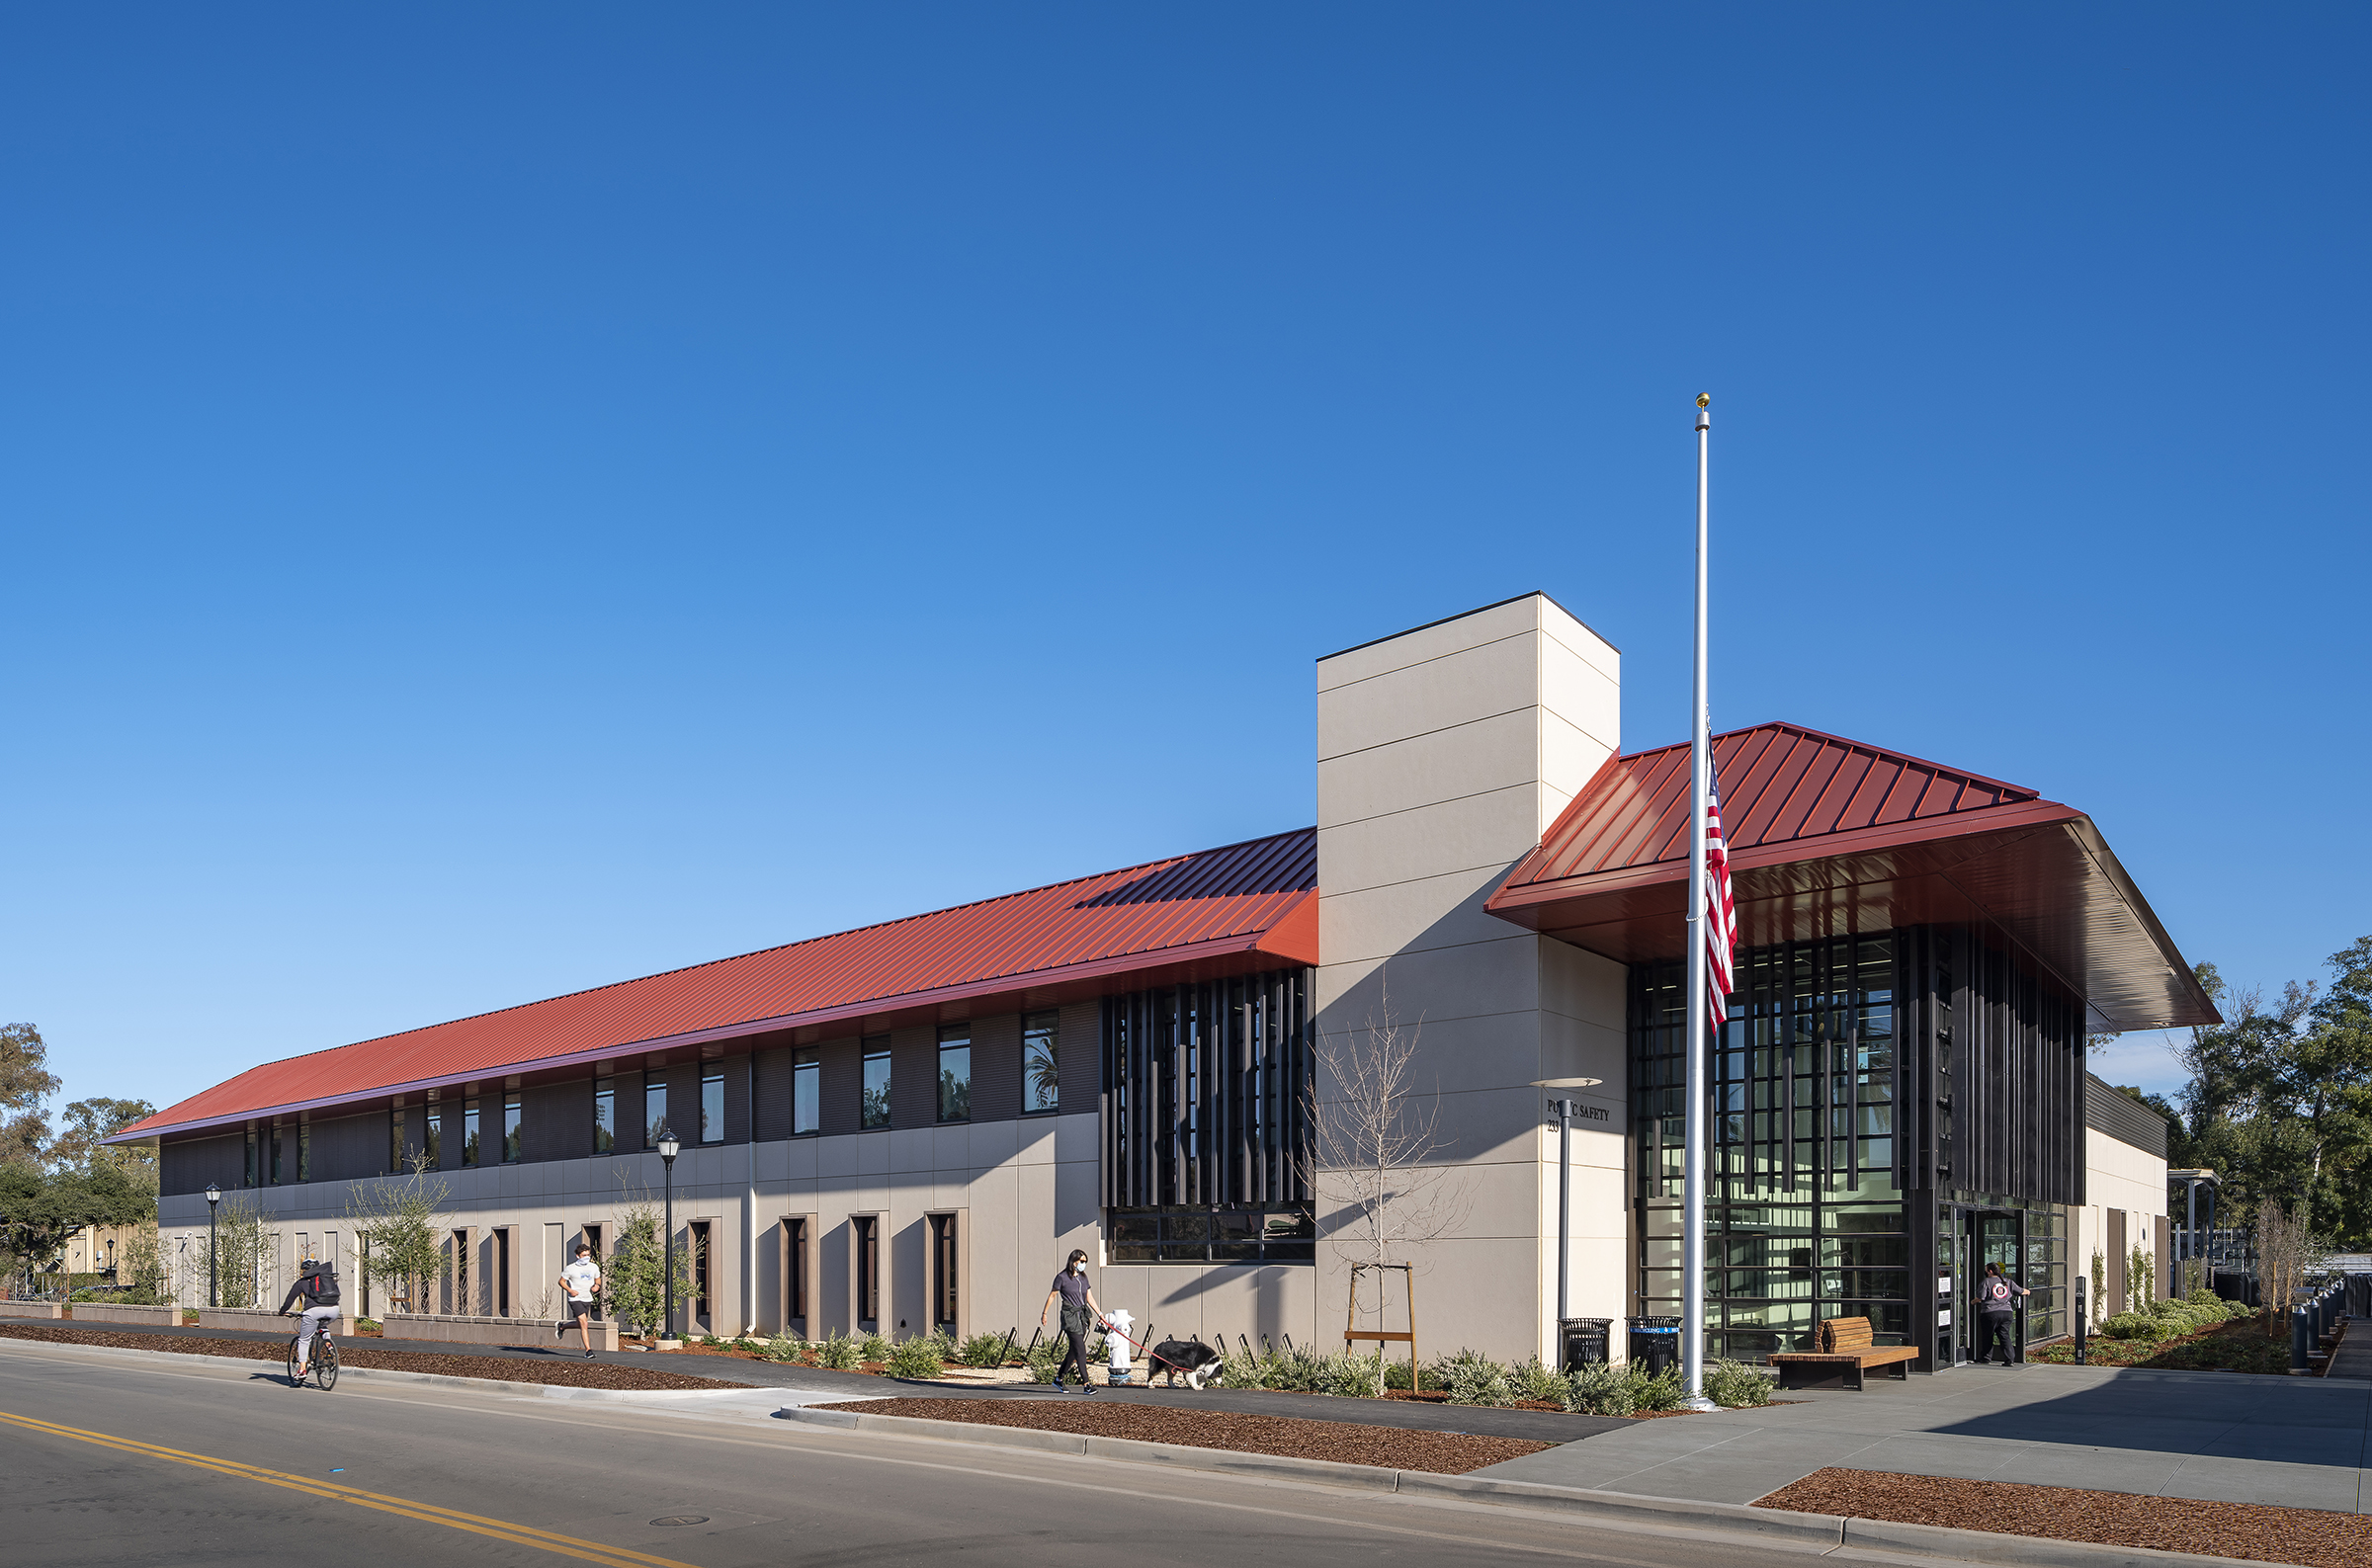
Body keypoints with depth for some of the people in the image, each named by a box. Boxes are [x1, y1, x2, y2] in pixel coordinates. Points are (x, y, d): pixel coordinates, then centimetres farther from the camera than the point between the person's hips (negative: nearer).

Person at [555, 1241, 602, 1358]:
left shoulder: (594, 1267, 4)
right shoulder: (570, 1268, -8)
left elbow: (598, 1279, 19)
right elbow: (561, 1281, 1)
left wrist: (597, 1286, -4)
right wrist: (570, 1290, -16)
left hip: (587, 1299, 6)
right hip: (575, 1299, -6)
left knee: (580, 1325, 18)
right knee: (584, 1324, -17)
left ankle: (562, 1326, 46)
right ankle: (588, 1351, -14)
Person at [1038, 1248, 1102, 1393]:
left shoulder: (1083, 1278, 11)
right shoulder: (1062, 1277, -7)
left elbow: (1090, 1298, 13)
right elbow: (1052, 1296, 1)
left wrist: (1100, 1314, 6)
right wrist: (1044, 1313, 5)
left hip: (1082, 1316, 7)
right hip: (1070, 1316, -7)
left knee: (1074, 1350, 11)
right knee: (1080, 1350, -11)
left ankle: (1058, 1379, 24)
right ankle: (1086, 1384, -9)